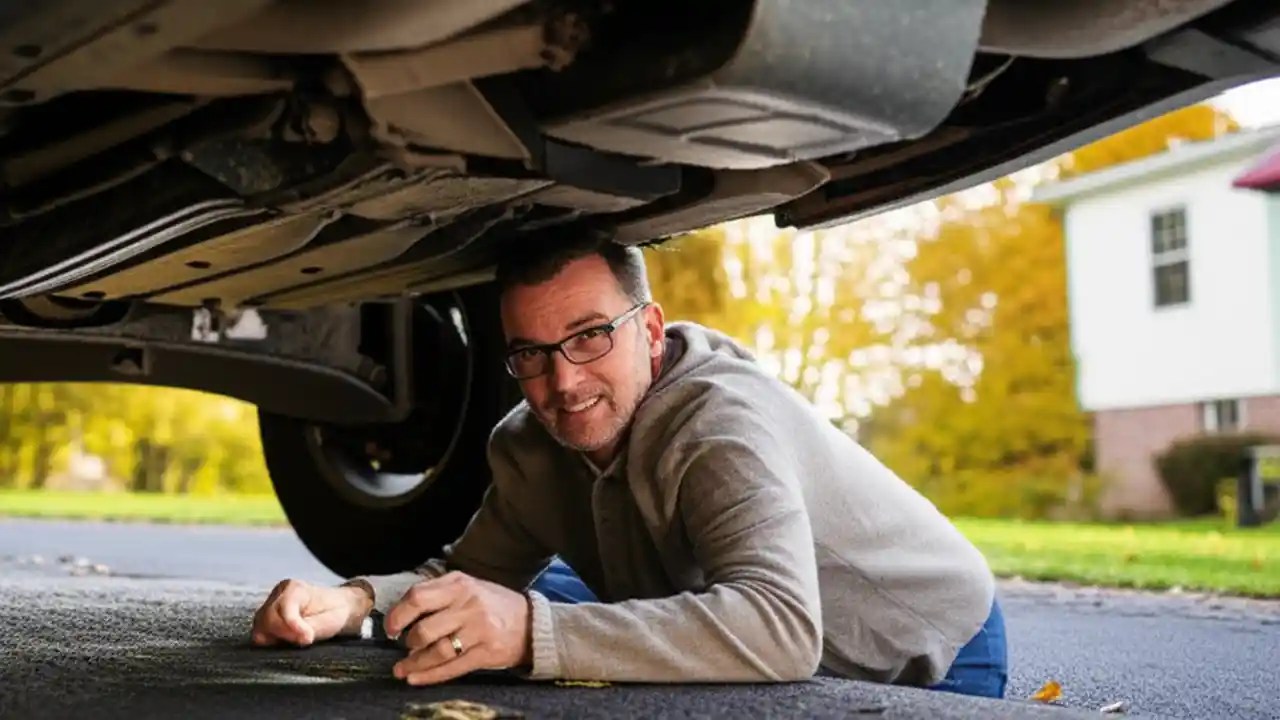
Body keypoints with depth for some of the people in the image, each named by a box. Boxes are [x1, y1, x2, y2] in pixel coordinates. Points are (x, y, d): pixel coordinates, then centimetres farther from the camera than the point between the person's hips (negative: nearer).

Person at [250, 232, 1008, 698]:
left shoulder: (719, 425, -30)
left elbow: (781, 627, -43)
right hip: (769, 667, 6)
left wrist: (533, 631, -50)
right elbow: (471, 572, -3)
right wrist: (355, 602, -23)